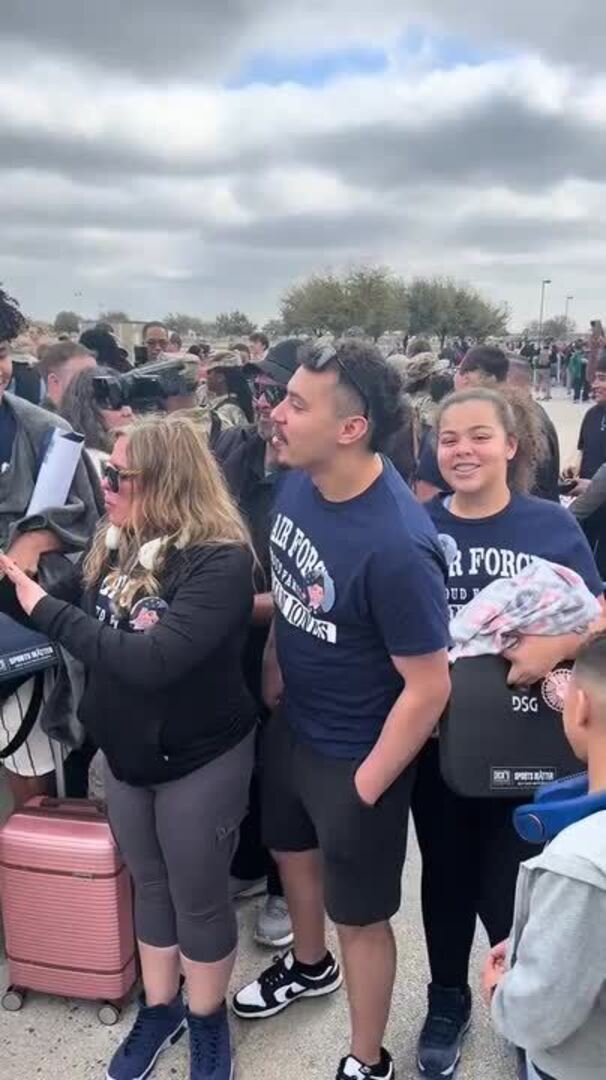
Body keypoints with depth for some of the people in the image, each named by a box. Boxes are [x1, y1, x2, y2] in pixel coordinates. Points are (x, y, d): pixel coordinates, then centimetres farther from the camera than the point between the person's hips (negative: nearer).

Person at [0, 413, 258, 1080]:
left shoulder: (221, 561, -27)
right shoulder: (112, 543, -5)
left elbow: (150, 662, -36)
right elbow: (68, 613, 5)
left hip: (200, 759, -6)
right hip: (123, 751, 6)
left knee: (199, 898, 15)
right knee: (149, 884, 23)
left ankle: (206, 1022, 40)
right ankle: (157, 1011, 46)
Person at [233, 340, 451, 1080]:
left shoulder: (396, 544, -34)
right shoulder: (297, 482, -10)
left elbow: (429, 687, -26)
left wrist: (365, 788, -17)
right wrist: (274, 660, 9)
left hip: (354, 756, -7)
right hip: (290, 725, 8)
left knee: (360, 915, 14)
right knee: (292, 849, 30)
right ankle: (309, 965, 61)